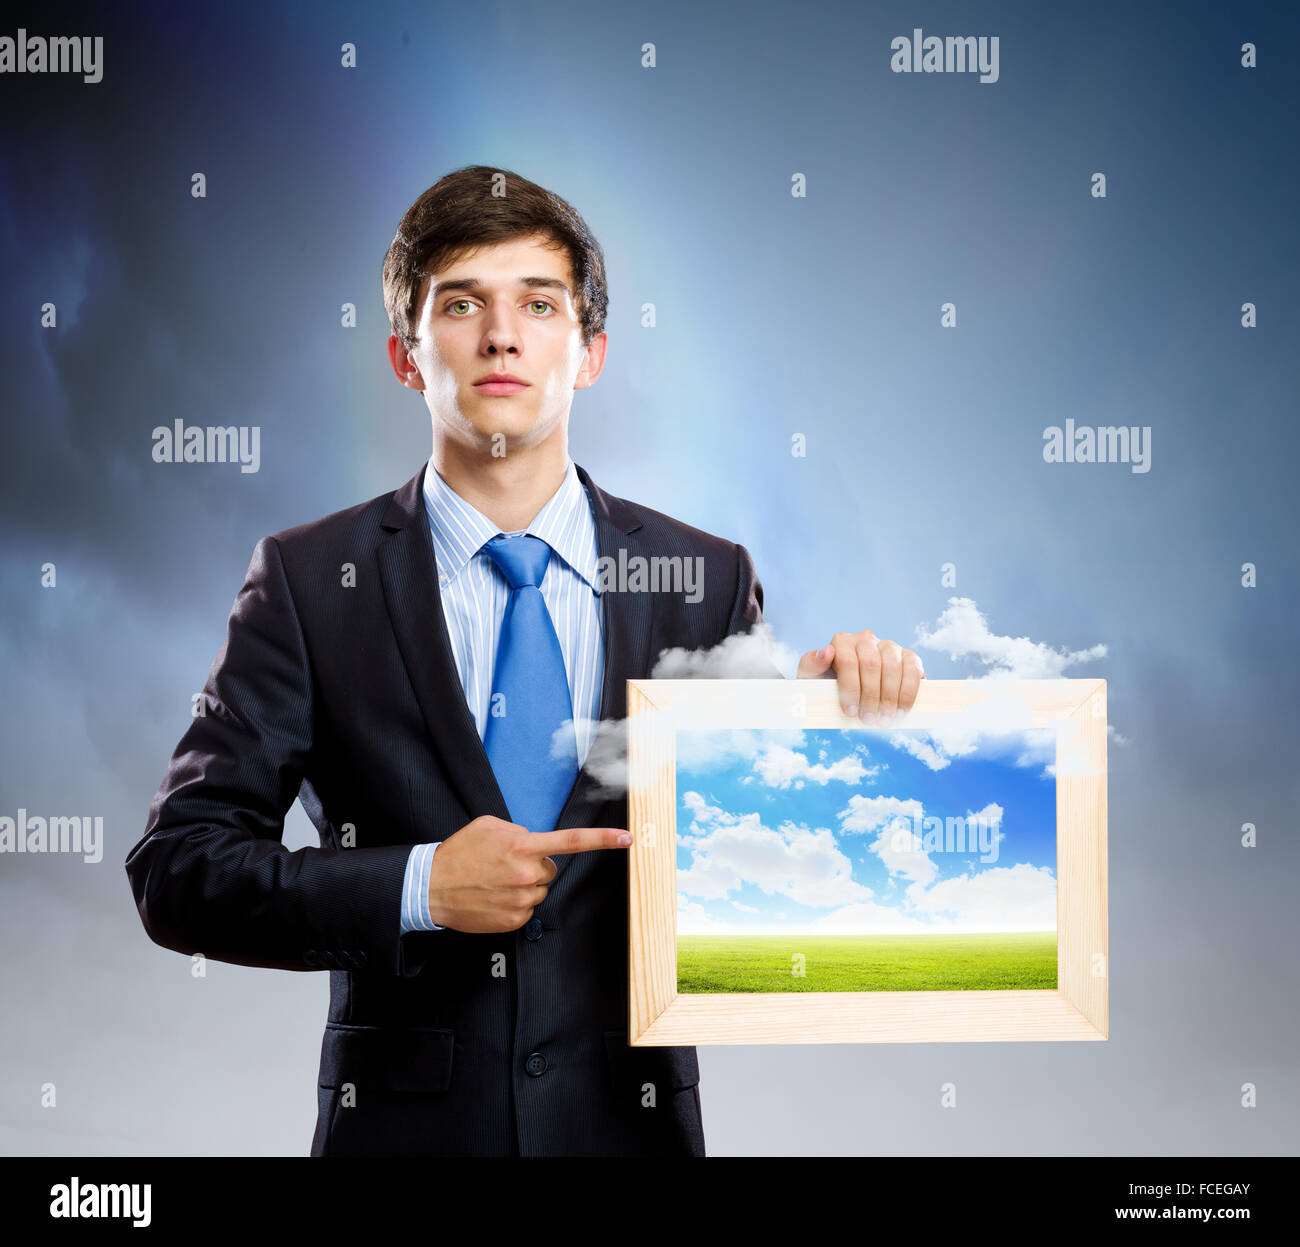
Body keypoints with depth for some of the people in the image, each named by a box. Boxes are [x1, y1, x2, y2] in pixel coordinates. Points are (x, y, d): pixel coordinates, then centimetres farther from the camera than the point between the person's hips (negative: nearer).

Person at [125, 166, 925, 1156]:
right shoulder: (310, 581, -3)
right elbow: (176, 867, -5)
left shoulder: (707, 580, 2)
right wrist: (417, 888, -16)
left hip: (631, 1121, 1)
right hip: (406, 1122, -1)